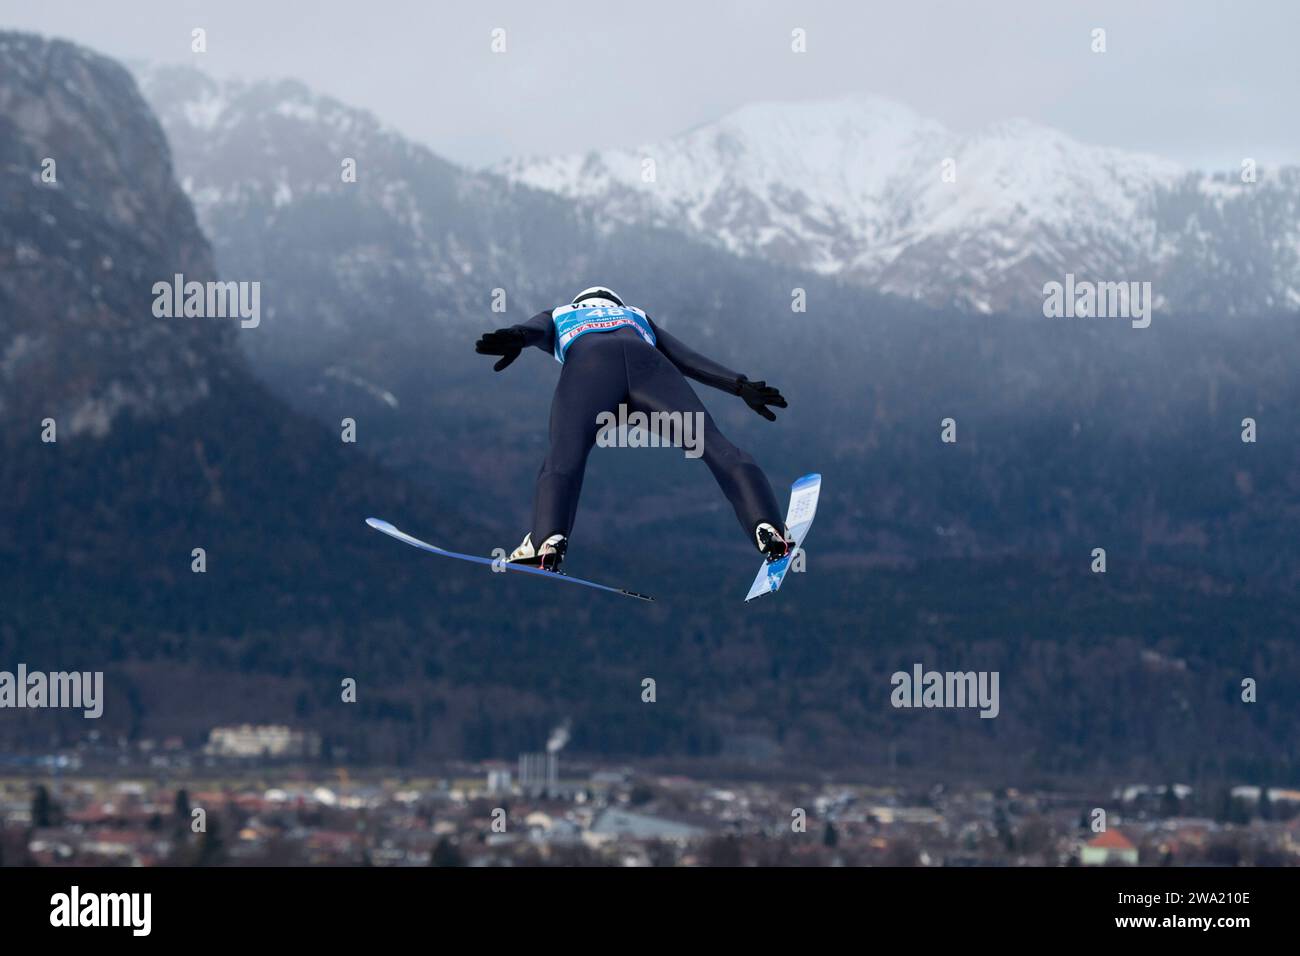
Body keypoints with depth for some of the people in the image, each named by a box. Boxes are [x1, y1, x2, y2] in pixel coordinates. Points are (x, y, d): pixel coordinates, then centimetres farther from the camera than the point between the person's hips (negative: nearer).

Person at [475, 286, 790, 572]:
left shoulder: (558, 317, 42)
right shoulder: (637, 317, 47)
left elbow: (534, 328, 18)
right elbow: (688, 359, 33)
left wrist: (514, 339, -3)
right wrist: (740, 386, 23)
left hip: (586, 365, -1)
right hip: (647, 362, 1)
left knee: (564, 457, -18)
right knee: (713, 445, -10)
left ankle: (547, 540, -46)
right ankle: (768, 528, -31)